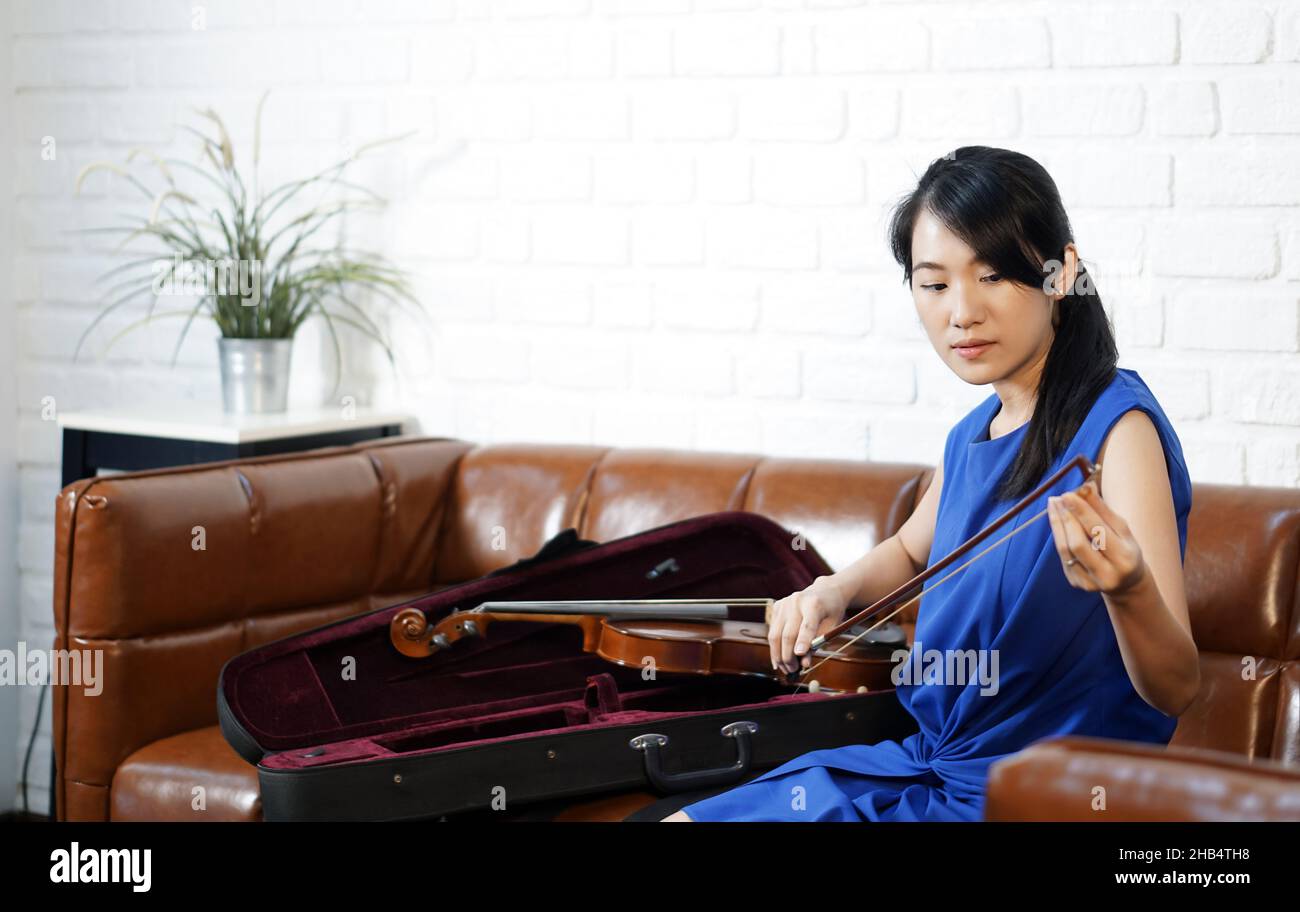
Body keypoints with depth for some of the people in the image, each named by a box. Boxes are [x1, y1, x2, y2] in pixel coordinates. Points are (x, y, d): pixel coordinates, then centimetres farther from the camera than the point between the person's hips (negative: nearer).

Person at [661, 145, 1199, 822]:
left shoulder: (1116, 425, -18)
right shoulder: (972, 436, 6)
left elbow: (1176, 688, -24)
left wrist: (1129, 590, -45)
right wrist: (833, 593, 9)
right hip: (928, 762, 8)